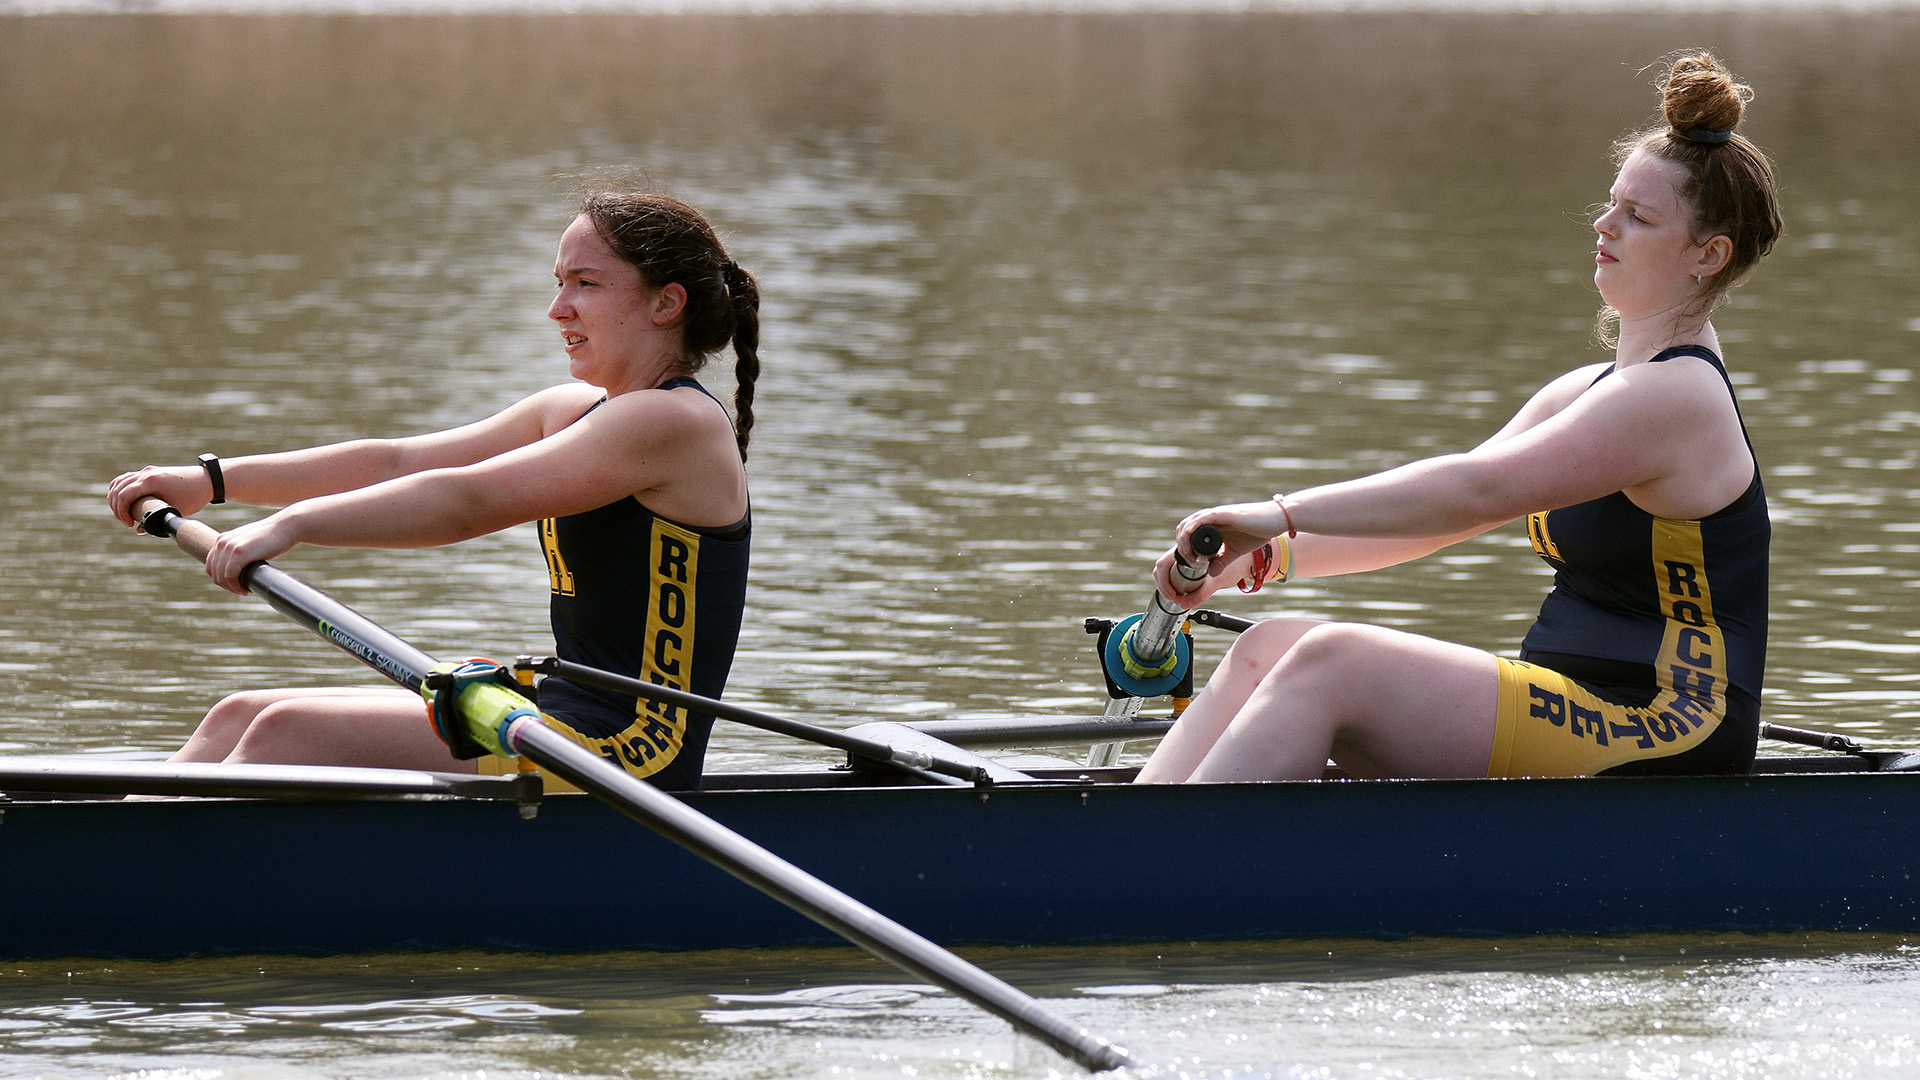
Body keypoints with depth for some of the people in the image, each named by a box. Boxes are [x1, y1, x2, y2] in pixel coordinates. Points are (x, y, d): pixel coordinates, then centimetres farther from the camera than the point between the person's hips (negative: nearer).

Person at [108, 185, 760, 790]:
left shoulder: (677, 423, -13)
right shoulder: (573, 412, 17)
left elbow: (468, 502, -21)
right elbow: (397, 463, 15)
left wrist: (292, 524, -24)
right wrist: (212, 481, 8)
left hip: (627, 757, -10)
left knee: (289, 733, -18)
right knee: (241, 718, 4)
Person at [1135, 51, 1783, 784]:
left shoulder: (1675, 396, -13)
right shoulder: (1589, 394, 19)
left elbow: (1475, 491, -22)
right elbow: (1439, 518, 14)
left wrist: (1283, 516, -21)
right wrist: (1272, 553, 1)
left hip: (1657, 740, -10)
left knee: (1329, 665, -23)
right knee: (1270, 650, -2)